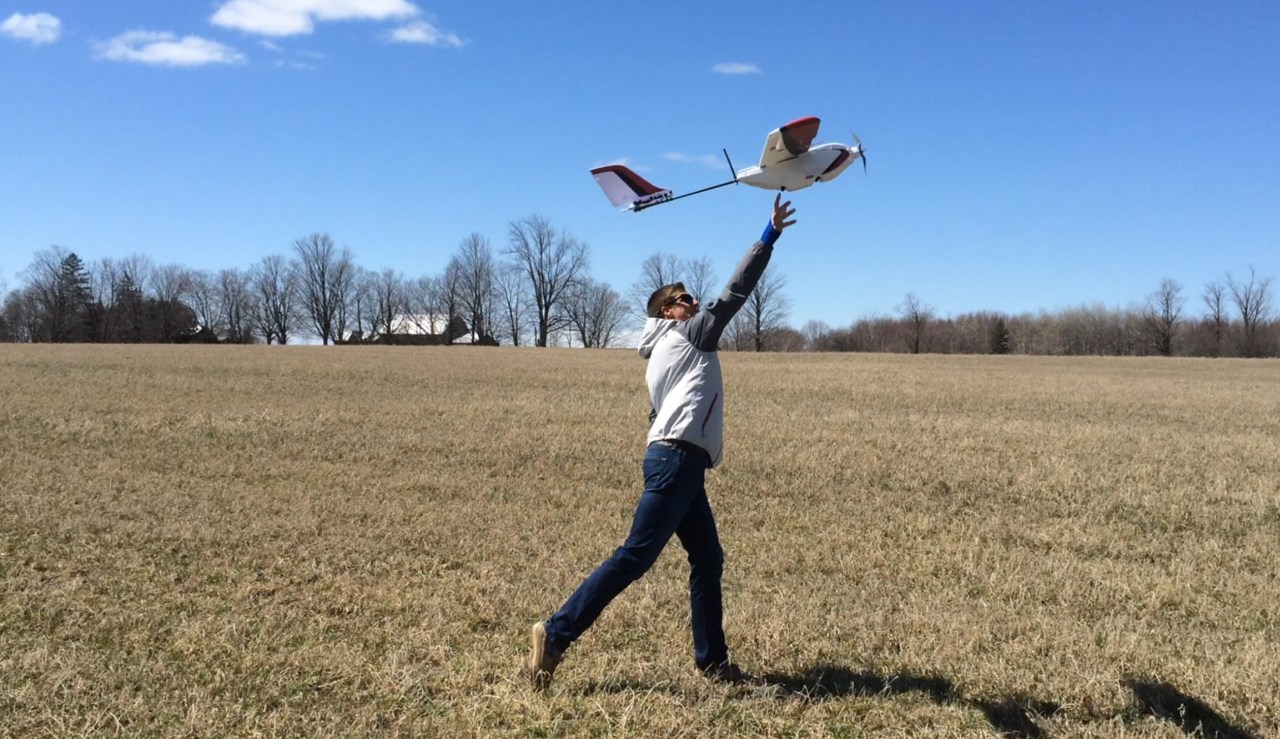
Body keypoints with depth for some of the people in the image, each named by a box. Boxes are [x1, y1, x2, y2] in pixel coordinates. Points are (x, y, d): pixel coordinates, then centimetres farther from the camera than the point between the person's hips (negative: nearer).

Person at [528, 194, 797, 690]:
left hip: (677, 461, 10)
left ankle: (712, 660, 15)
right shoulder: (689, 335, 2)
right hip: (677, 459, -10)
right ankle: (556, 634, -8)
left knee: (708, 559, 11)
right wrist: (770, 235, 2)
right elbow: (736, 292, -2)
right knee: (635, 556, -10)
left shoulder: (661, 359, 25)